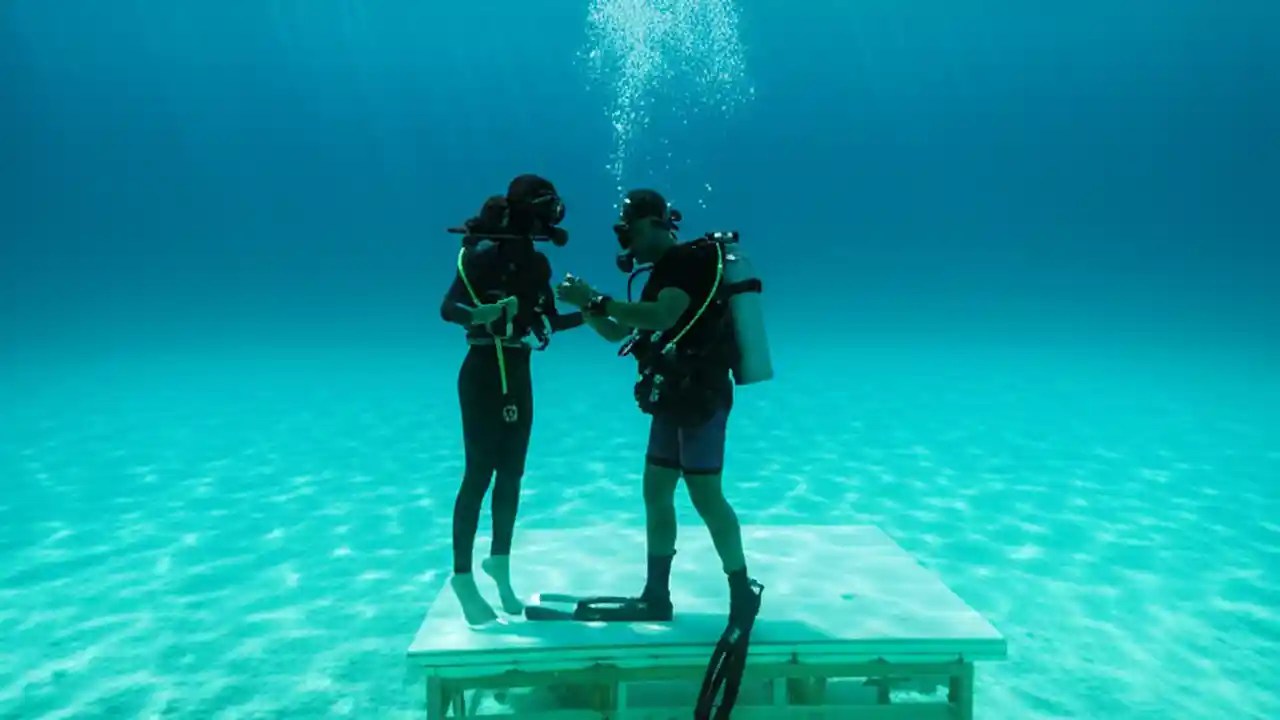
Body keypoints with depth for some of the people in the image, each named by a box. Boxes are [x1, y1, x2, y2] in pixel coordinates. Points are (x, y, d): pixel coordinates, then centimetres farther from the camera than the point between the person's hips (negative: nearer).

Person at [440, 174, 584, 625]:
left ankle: (499, 563, 27)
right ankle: (463, 576, 8)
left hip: (518, 375, 7)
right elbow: (448, 308, -23)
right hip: (484, 373, -7)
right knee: (479, 475, -3)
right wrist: (484, 314, -41)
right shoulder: (485, 253, -13)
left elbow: (549, 322, 15)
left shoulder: (536, 263, 8)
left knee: (511, 473, 12)